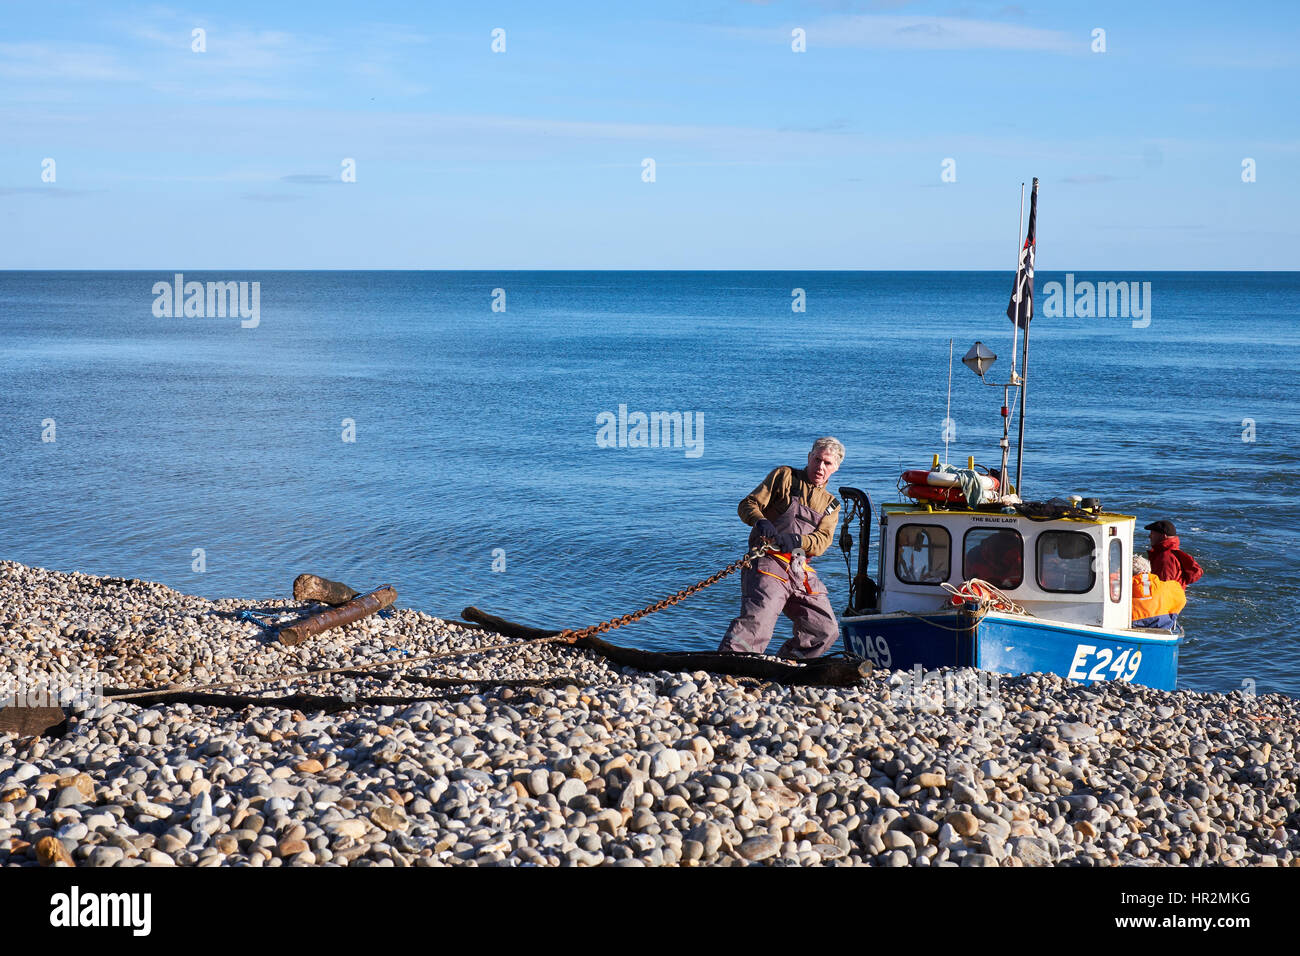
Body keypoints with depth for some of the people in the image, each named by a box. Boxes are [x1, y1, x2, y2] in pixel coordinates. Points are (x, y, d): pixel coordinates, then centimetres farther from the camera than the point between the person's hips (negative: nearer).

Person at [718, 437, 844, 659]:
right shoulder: (784, 476, 9)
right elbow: (747, 505, 2)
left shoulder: (831, 505, 21)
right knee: (757, 622, -27)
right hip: (768, 564, -6)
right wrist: (760, 521, -22)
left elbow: (822, 541, 3)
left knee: (826, 630, 7)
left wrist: (796, 540, -19)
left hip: (801, 572, 6)